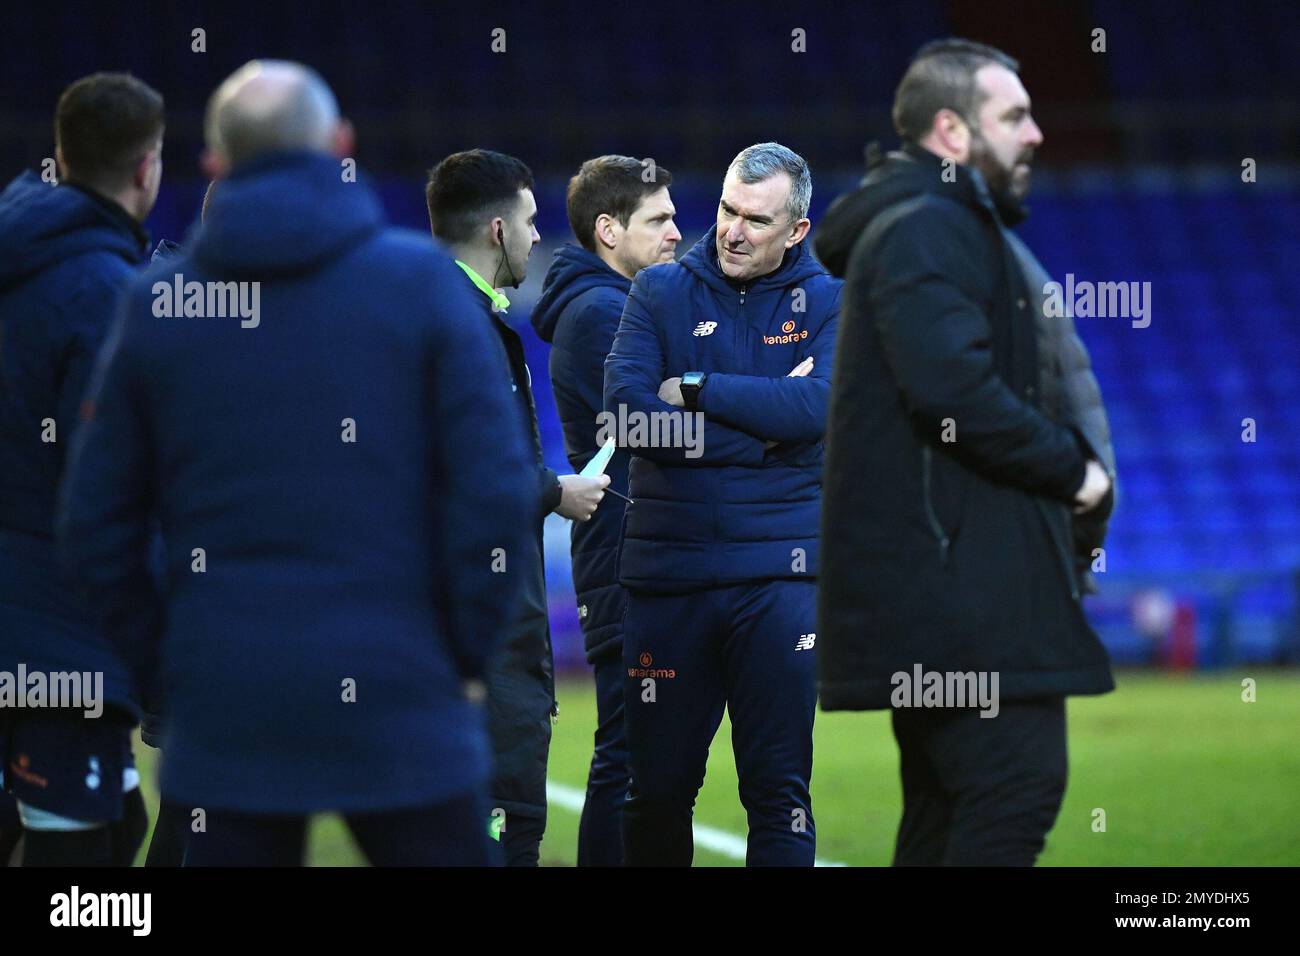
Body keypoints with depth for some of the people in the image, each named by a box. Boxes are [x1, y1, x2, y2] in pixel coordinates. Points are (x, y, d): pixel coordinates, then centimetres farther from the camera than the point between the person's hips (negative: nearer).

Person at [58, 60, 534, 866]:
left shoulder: (159, 304, 5)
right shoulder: (419, 279, -2)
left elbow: (97, 520, 7)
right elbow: (492, 487, -7)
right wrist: (470, 652, 3)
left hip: (223, 706, 2)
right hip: (399, 696, -2)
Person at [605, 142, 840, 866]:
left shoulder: (826, 302, 6)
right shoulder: (662, 291, 6)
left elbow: (818, 405, -13)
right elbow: (629, 412, -9)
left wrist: (697, 389, -10)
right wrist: (761, 426, -11)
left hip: (779, 575, -1)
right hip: (668, 570, 1)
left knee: (780, 792, -1)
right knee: (658, 791, 6)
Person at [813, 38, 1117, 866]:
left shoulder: (952, 228, 24)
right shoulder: (927, 230, -12)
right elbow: (955, 388, -24)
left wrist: (1071, 462, 10)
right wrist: (1071, 467, -13)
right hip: (954, 575, -11)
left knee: (947, 810, 11)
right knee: (1021, 776, -16)